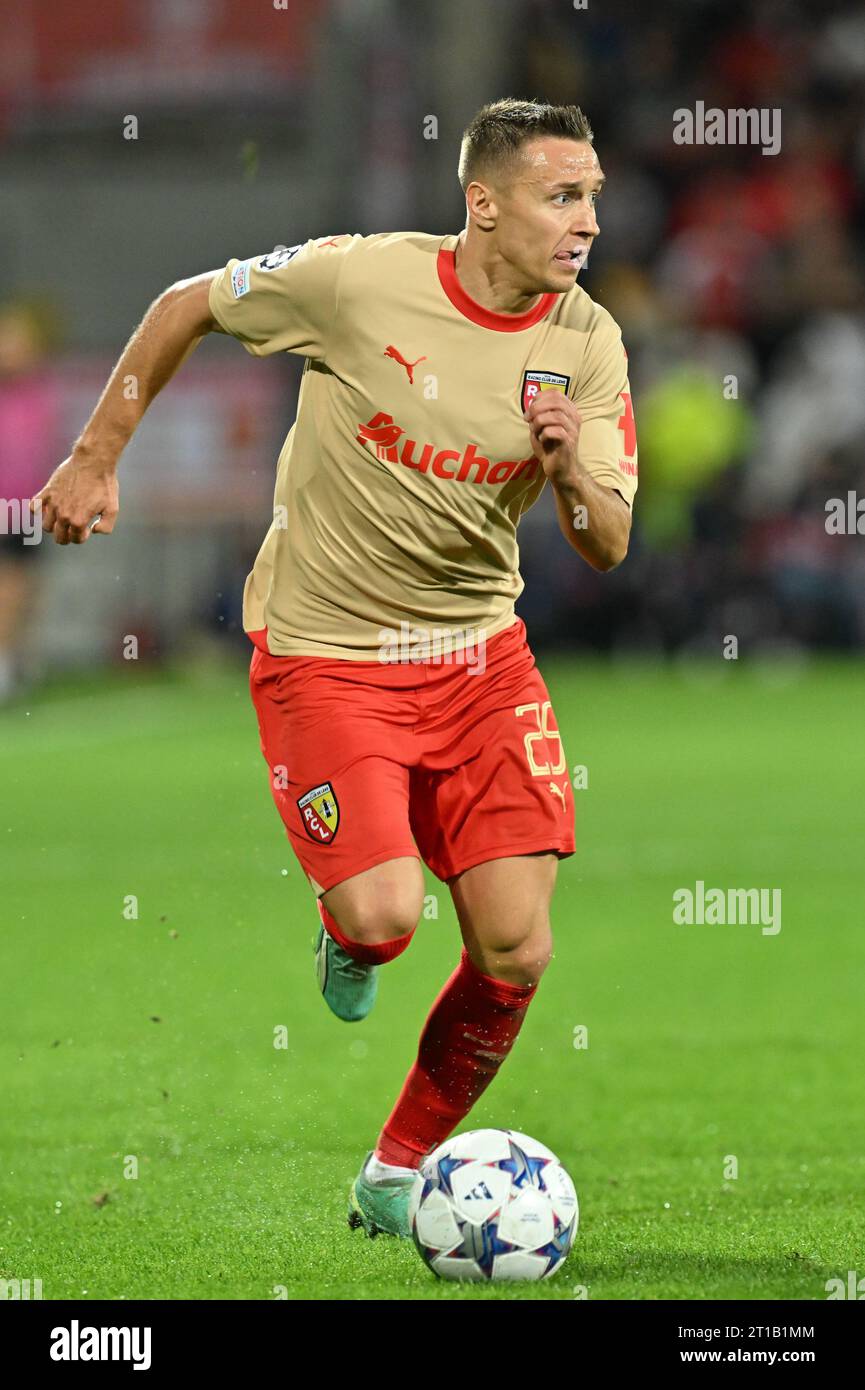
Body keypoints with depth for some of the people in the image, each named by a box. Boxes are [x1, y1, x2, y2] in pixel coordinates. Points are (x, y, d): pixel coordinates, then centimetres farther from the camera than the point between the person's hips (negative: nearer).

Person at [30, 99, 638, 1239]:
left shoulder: (588, 344, -6)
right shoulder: (357, 280, -18)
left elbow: (607, 549, -4)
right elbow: (186, 307, -1)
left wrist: (572, 470, -27)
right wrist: (95, 459, 3)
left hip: (479, 651, 4)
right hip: (324, 654, -4)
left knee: (514, 952, -4)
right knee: (385, 913, -21)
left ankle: (395, 1178, 17)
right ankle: (345, 935, 20)